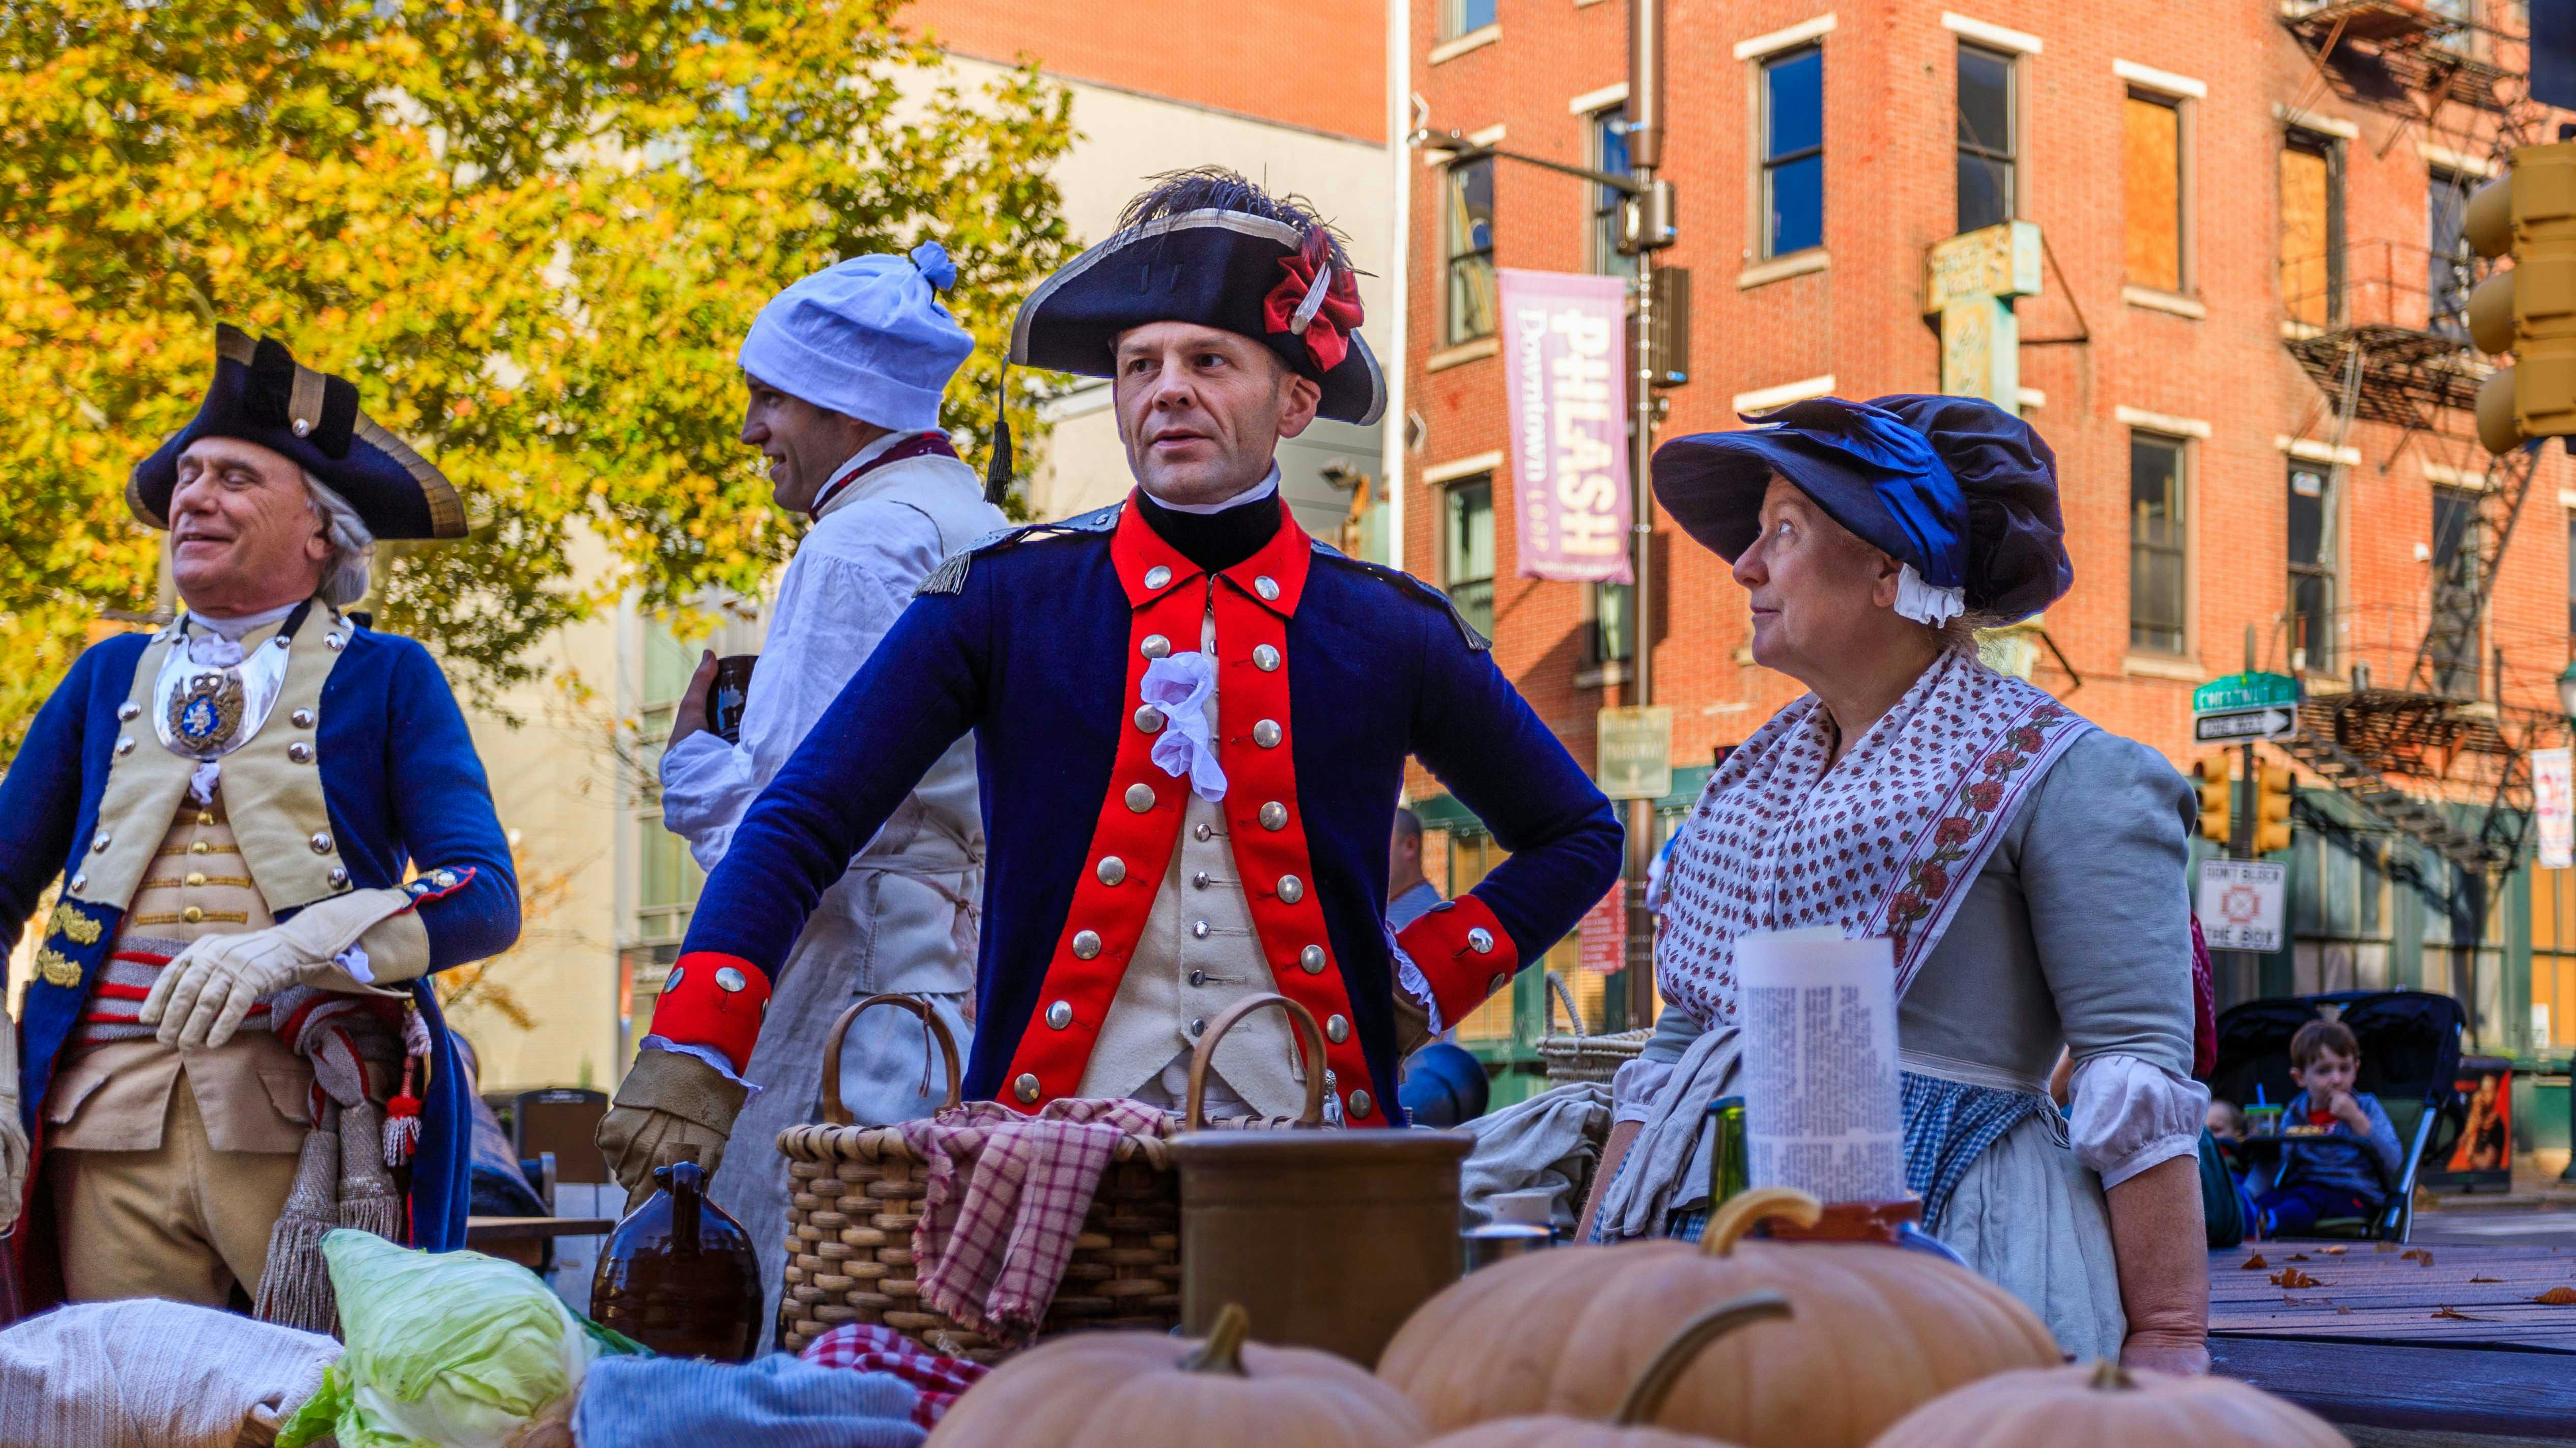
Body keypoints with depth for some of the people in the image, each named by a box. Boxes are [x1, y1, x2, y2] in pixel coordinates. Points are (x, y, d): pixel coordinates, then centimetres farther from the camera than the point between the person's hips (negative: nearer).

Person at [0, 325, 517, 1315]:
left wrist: (285, 948, -20)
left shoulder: (387, 680, 8)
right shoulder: (108, 678, 19)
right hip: (110, 1132, 3)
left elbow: (486, 896, -4)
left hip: (311, 1123, -3)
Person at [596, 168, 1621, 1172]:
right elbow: (801, 828, 0)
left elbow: (1580, 837, 21)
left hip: (1305, 1155, 1)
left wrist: (1428, 979, 8)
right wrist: (696, 1048, -13)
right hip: (1053, 1129, -1)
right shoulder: (1004, 599, 4)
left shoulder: (1391, 633, 7)